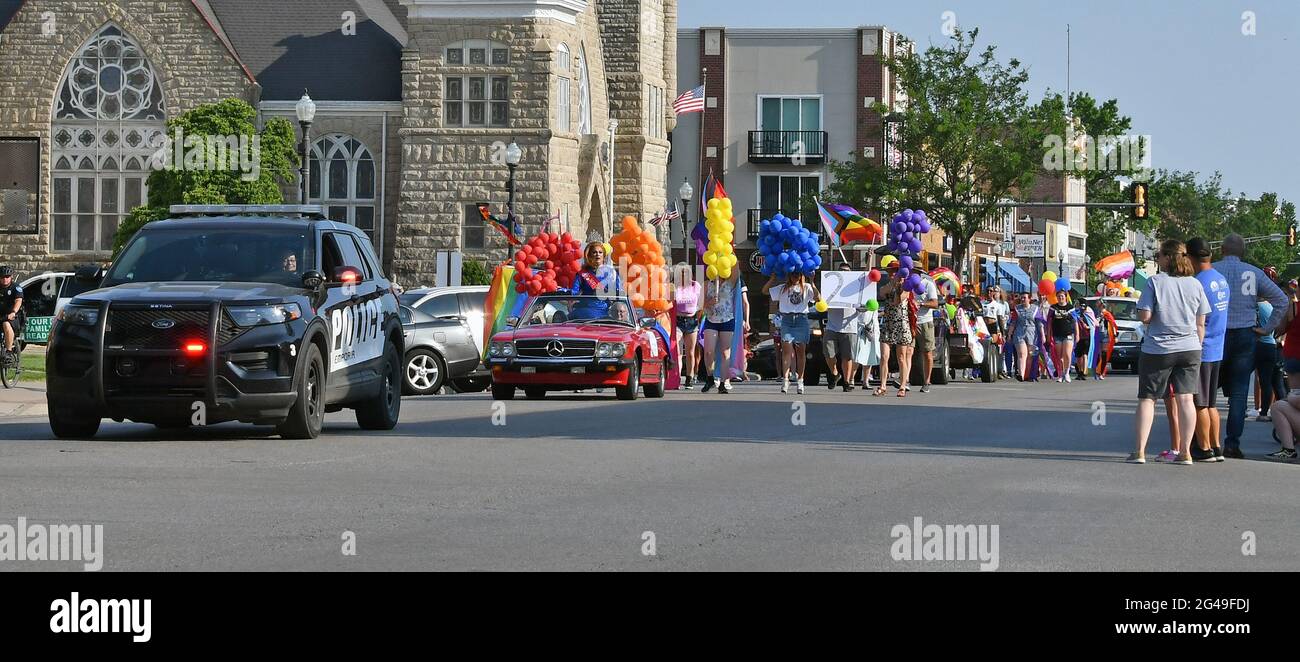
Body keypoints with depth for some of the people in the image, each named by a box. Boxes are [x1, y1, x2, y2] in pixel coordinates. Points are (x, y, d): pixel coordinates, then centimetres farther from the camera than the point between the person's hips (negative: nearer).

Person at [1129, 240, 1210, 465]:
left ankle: (1140, 451, 2)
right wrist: (1197, 347, 15)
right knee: (1185, 399, 4)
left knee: (1147, 398, 6)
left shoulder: (1155, 282, -9)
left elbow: (1144, 316, -13)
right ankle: (1185, 452, 2)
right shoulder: (1195, 284, 3)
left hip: (1157, 350, -3)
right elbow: (1200, 323, 6)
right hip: (1189, 349, 3)